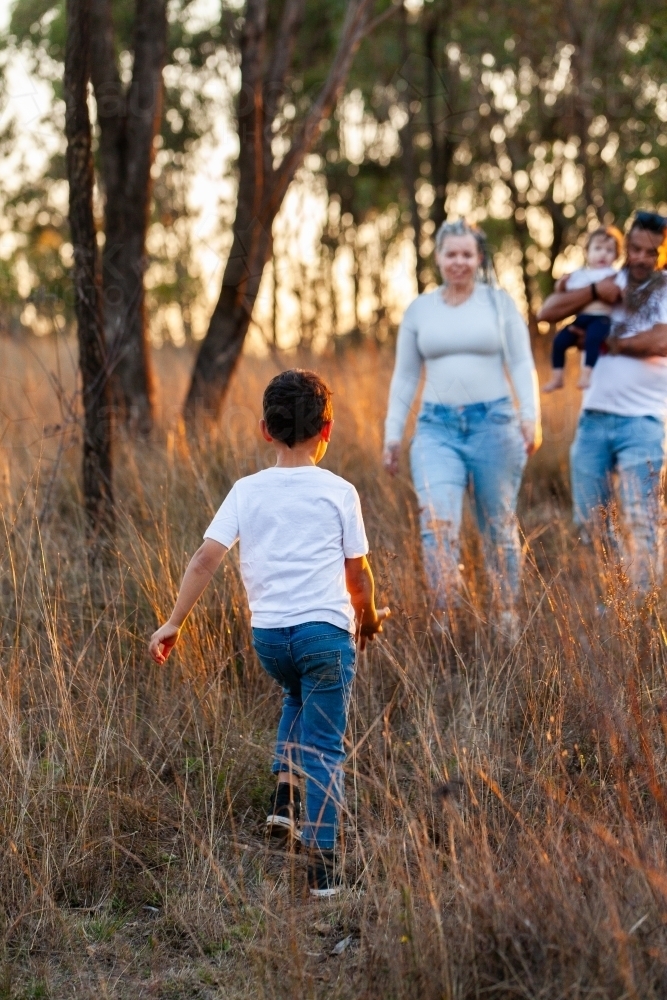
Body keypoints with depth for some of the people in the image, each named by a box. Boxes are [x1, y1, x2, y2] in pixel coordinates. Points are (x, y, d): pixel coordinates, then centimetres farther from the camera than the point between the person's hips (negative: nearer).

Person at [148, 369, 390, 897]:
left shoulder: (247, 491, 3)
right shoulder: (339, 492, -1)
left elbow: (206, 559, -3)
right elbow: (357, 571, 5)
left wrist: (174, 623, 3)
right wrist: (368, 615, 24)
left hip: (268, 633, 3)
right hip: (326, 630, -3)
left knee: (298, 700, 34)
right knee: (323, 749, 3)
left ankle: (285, 798, 20)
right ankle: (322, 869, 0)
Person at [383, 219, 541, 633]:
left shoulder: (500, 302, 4)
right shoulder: (419, 309, 9)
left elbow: (522, 365, 0)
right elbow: (405, 377, 14)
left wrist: (531, 415, -13)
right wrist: (392, 434, 10)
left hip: (494, 423, -1)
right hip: (437, 427, 1)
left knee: (499, 525, 8)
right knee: (438, 523, -16)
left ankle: (509, 614, 23)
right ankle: (445, 616, -14)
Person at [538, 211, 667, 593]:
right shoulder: (609, 283, 11)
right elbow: (548, 311, 3)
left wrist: (610, 345, -8)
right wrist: (595, 291, -11)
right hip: (594, 417, 5)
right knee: (590, 519, 8)